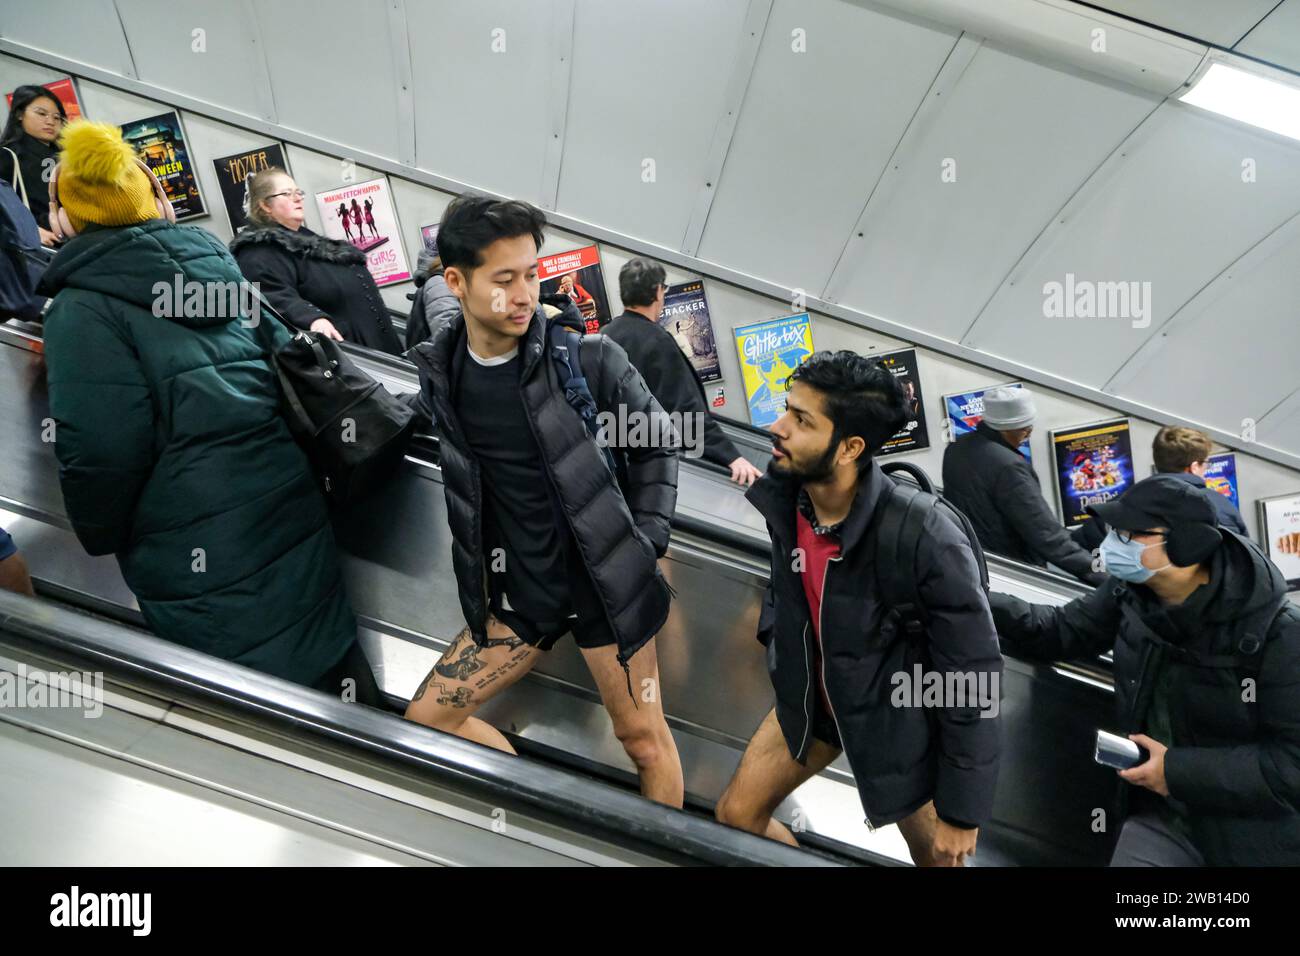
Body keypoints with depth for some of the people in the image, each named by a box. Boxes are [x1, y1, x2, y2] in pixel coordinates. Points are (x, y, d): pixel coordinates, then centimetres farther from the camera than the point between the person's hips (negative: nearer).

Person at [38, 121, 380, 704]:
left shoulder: (83, 306, -7)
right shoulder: (216, 262, 12)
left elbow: (99, 448, -14)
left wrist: (100, 536, 3)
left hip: (202, 553, -6)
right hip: (290, 505, 7)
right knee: (329, 659, 19)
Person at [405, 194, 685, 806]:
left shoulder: (588, 356, -14)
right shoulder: (435, 370, -4)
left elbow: (658, 444, -1)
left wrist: (646, 542, -4)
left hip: (609, 581, -4)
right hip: (521, 591, 4)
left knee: (644, 739, 7)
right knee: (429, 716, 7)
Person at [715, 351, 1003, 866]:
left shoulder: (927, 539, -35)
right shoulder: (781, 494, -18)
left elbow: (973, 680, -24)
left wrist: (962, 810, -16)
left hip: (896, 716, -5)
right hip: (811, 696, 5)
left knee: (937, 855, 16)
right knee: (736, 817, 11)